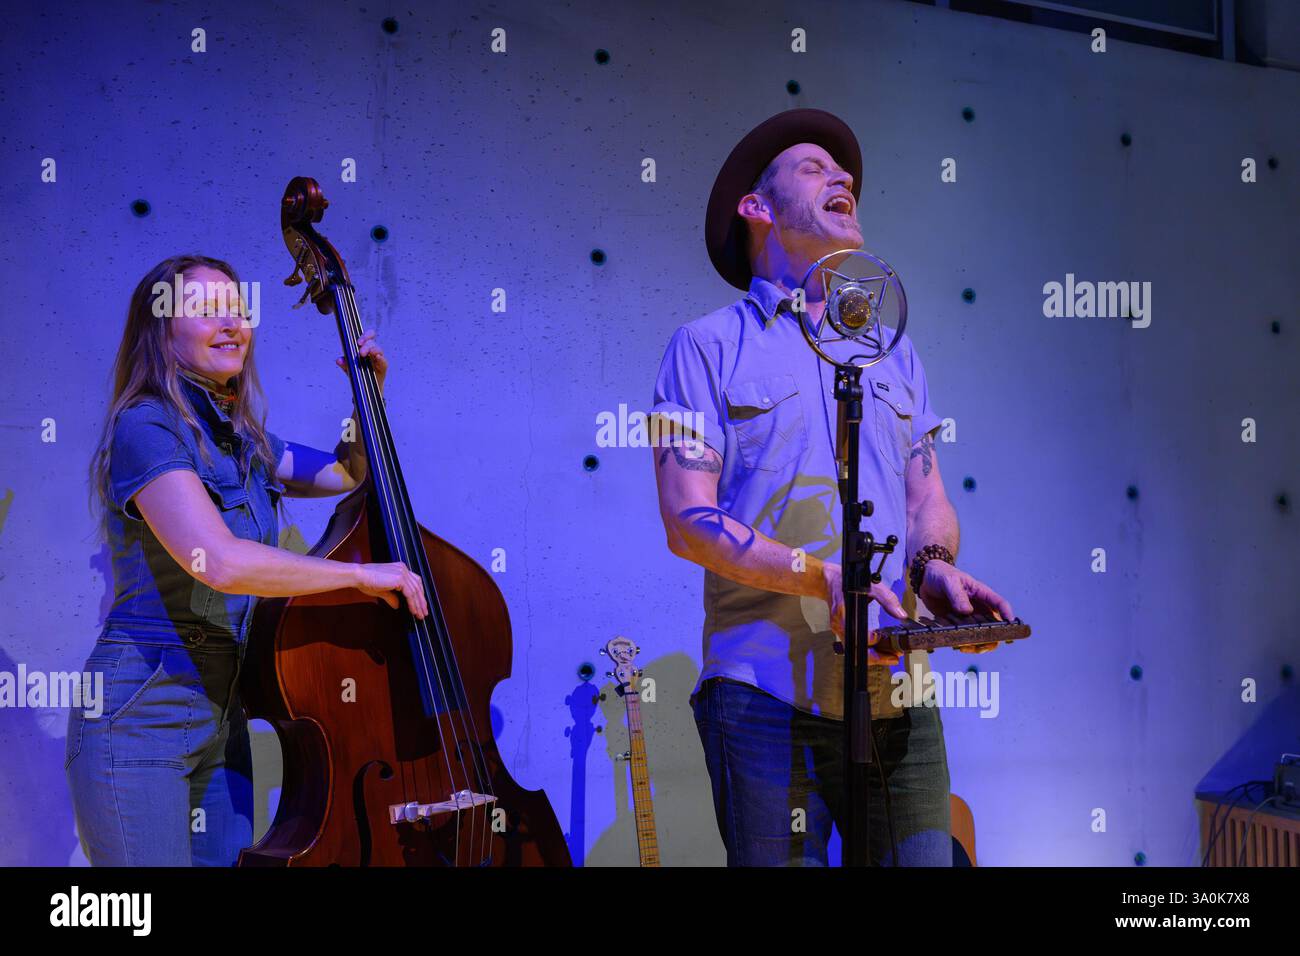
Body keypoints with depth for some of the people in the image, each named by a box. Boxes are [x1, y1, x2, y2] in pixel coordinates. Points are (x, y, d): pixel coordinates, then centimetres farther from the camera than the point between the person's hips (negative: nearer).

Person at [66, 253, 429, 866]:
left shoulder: (240, 440, 13)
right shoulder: (146, 427, -14)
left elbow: (347, 474, 28)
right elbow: (220, 561, -28)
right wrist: (363, 574, -21)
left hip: (221, 717, 8)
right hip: (140, 718, -8)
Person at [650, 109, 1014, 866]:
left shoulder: (893, 351, 20)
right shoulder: (710, 346, 4)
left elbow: (928, 500, 17)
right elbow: (689, 520, -6)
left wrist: (936, 566, -6)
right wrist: (824, 579, -18)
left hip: (897, 692, 4)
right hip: (766, 697, -4)